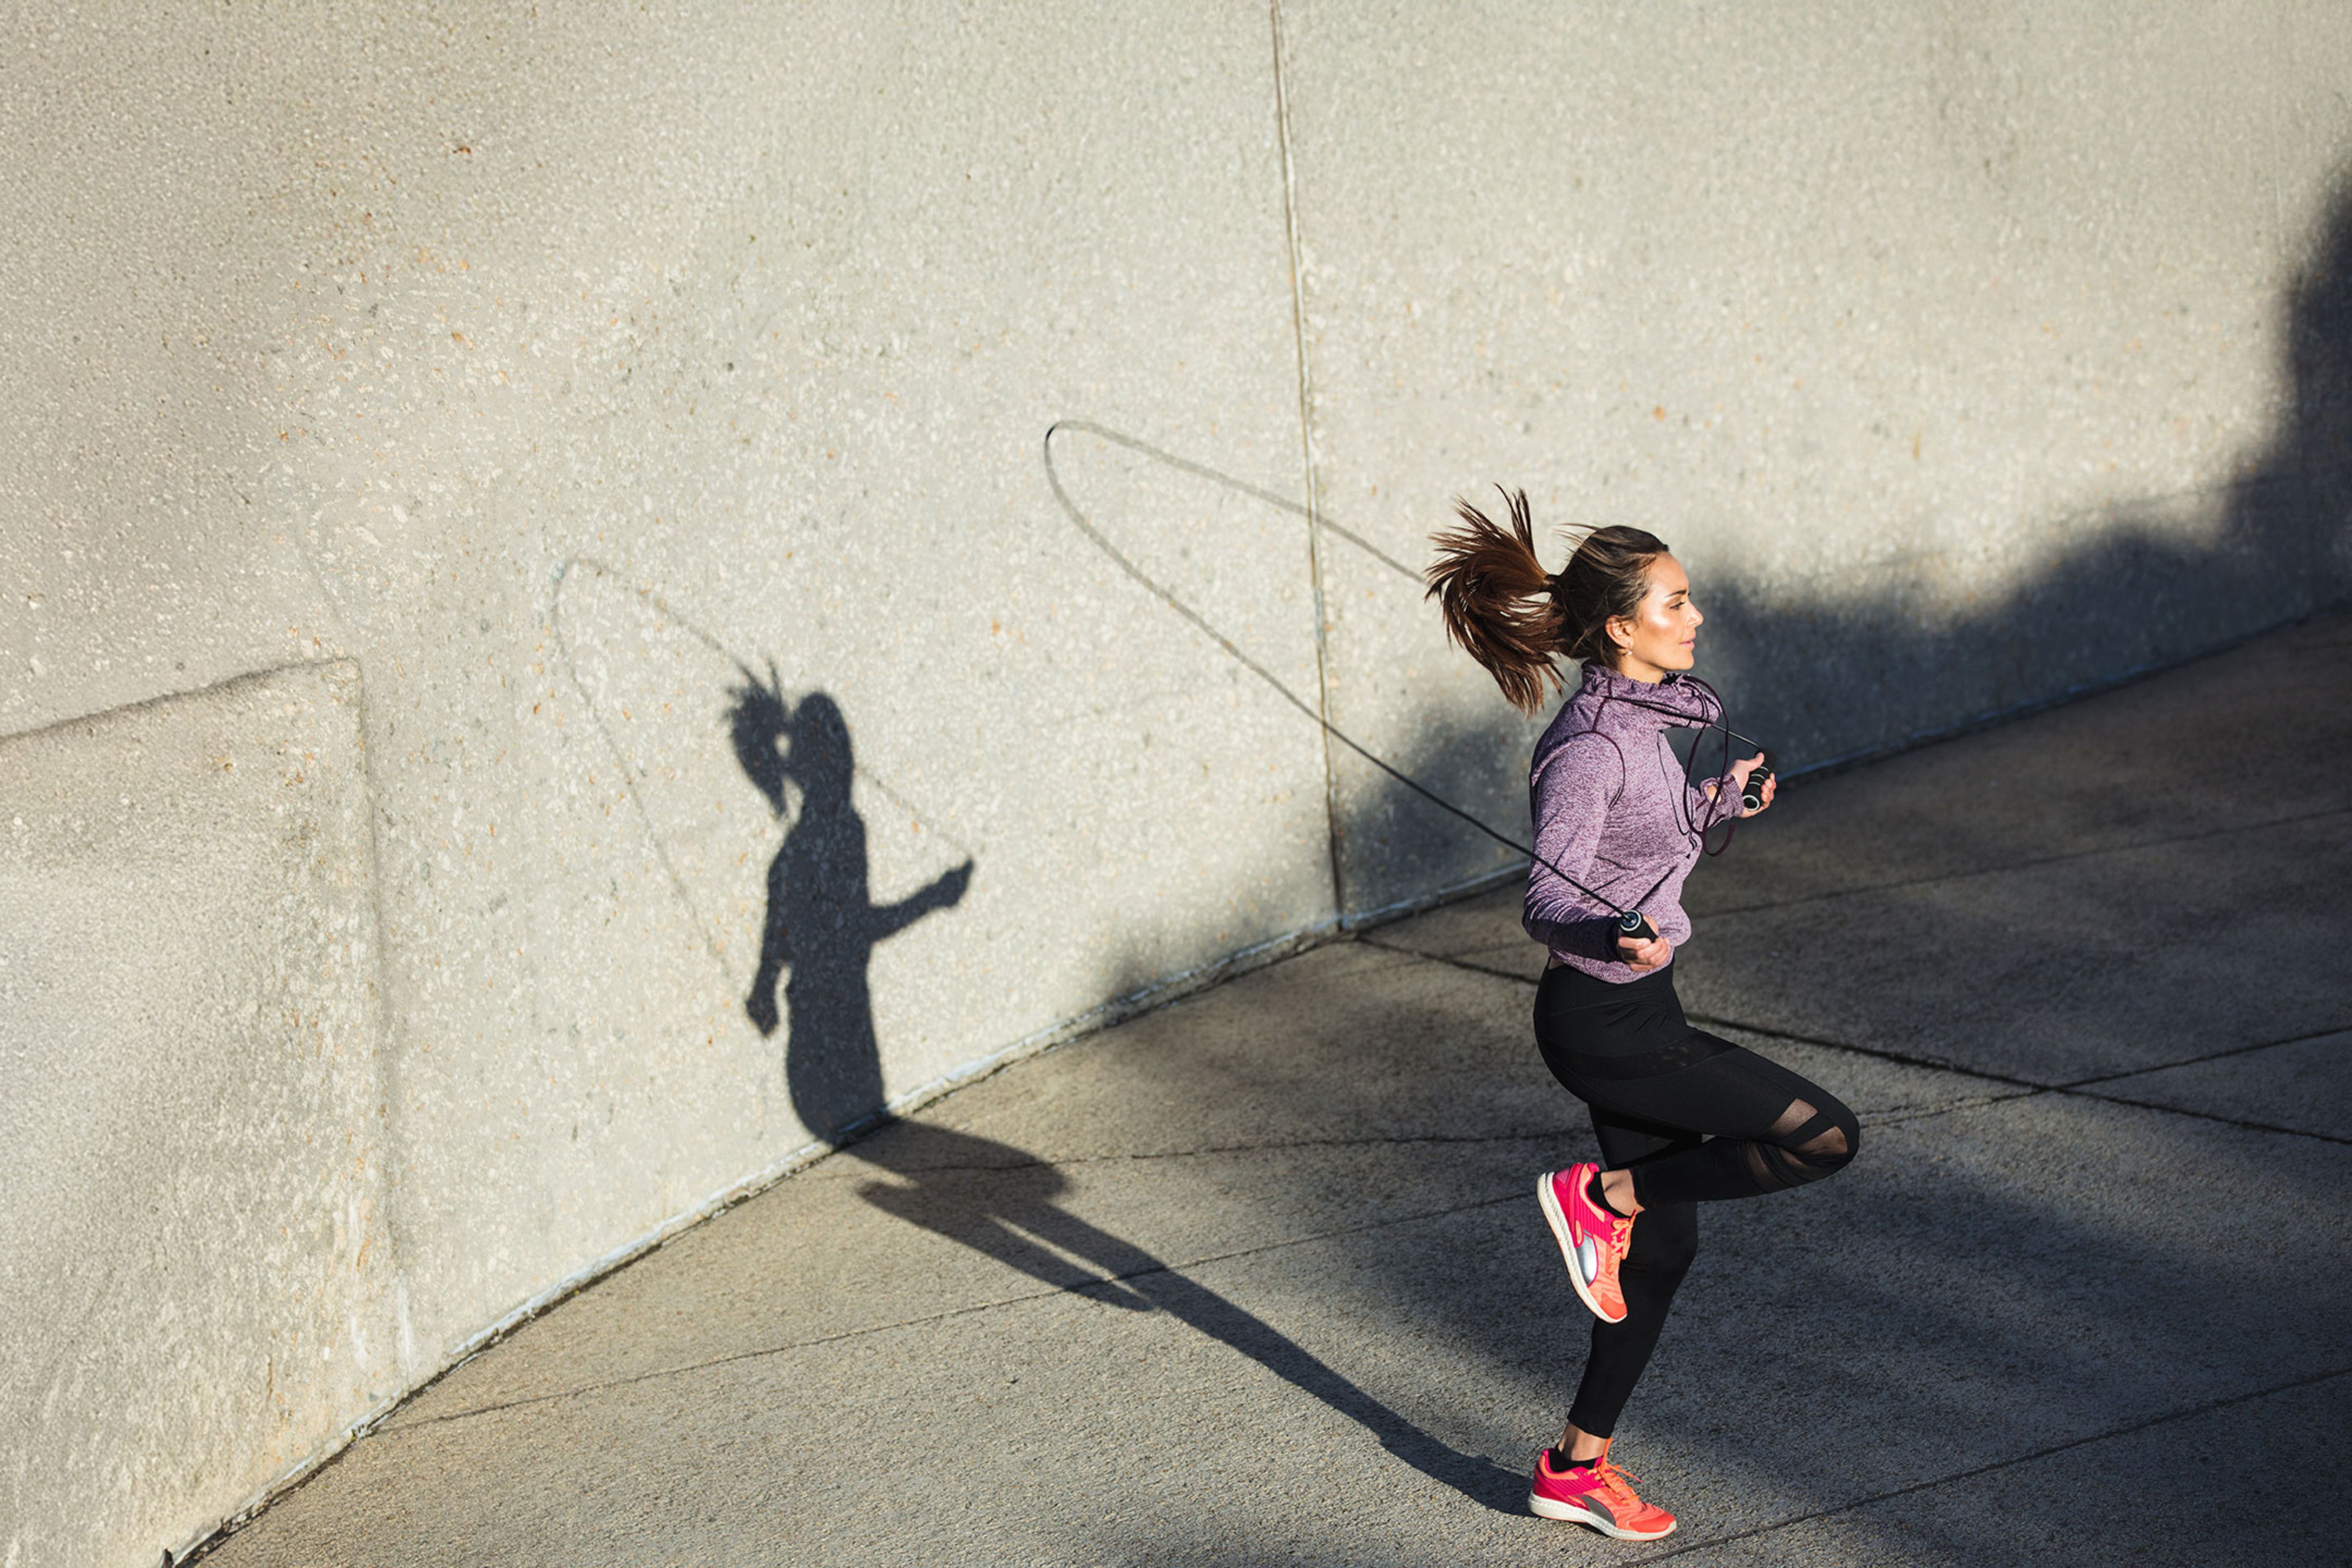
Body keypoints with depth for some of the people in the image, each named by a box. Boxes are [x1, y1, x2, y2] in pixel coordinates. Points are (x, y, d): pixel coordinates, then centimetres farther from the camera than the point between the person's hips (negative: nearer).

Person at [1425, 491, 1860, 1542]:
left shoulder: (1645, 716, 8)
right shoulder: (1590, 747, -21)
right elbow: (1548, 902, -25)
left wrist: (1717, 803, 25)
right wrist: (1618, 939, -43)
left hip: (1634, 1010, 10)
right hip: (1606, 1022, -10)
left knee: (1662, 1248, 15)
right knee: (1825, 1135, -13)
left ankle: (1577, 1468, 26)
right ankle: (1600, 1195, 0)